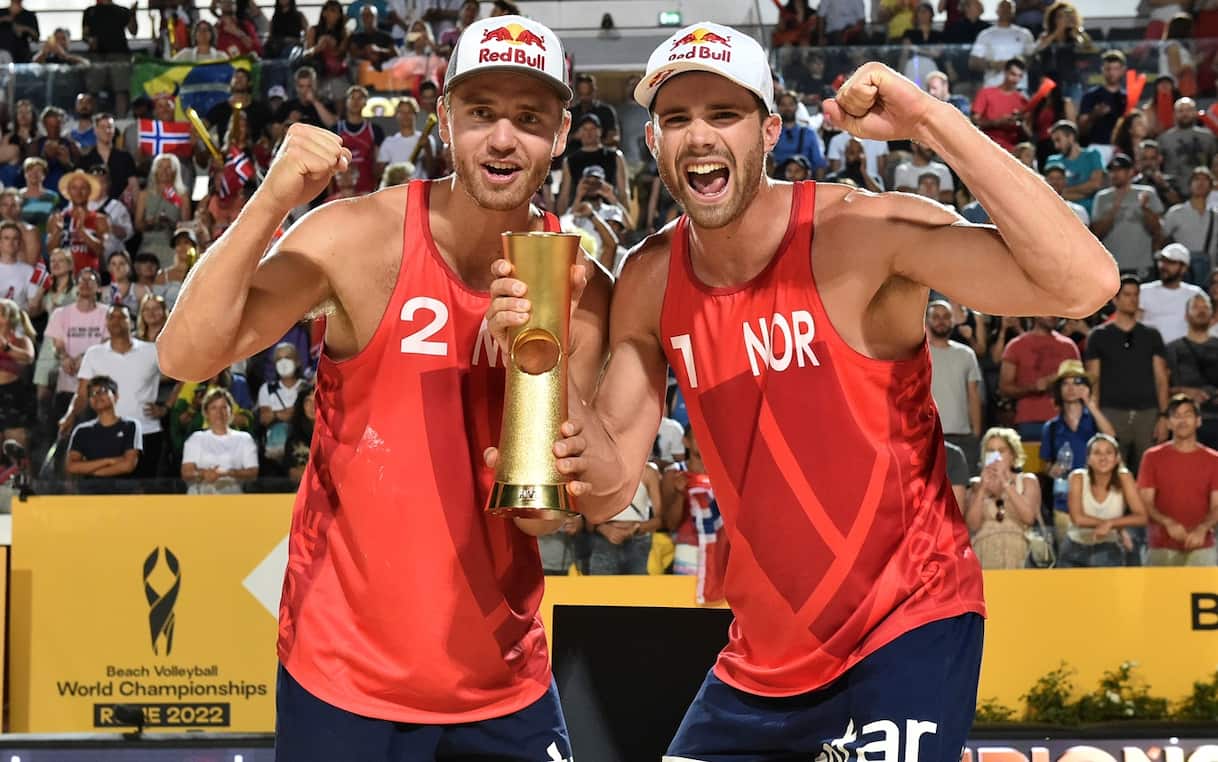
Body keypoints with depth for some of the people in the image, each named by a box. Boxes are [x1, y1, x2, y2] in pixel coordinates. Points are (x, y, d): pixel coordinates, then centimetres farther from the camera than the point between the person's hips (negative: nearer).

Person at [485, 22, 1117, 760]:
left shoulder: (861, 233, -17)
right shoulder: (652, 281, 0)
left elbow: (1083, 284, -29)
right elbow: (606, 489, 2)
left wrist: (931, 120, -31)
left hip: (907, 629, -6)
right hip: (765, 656, 6)